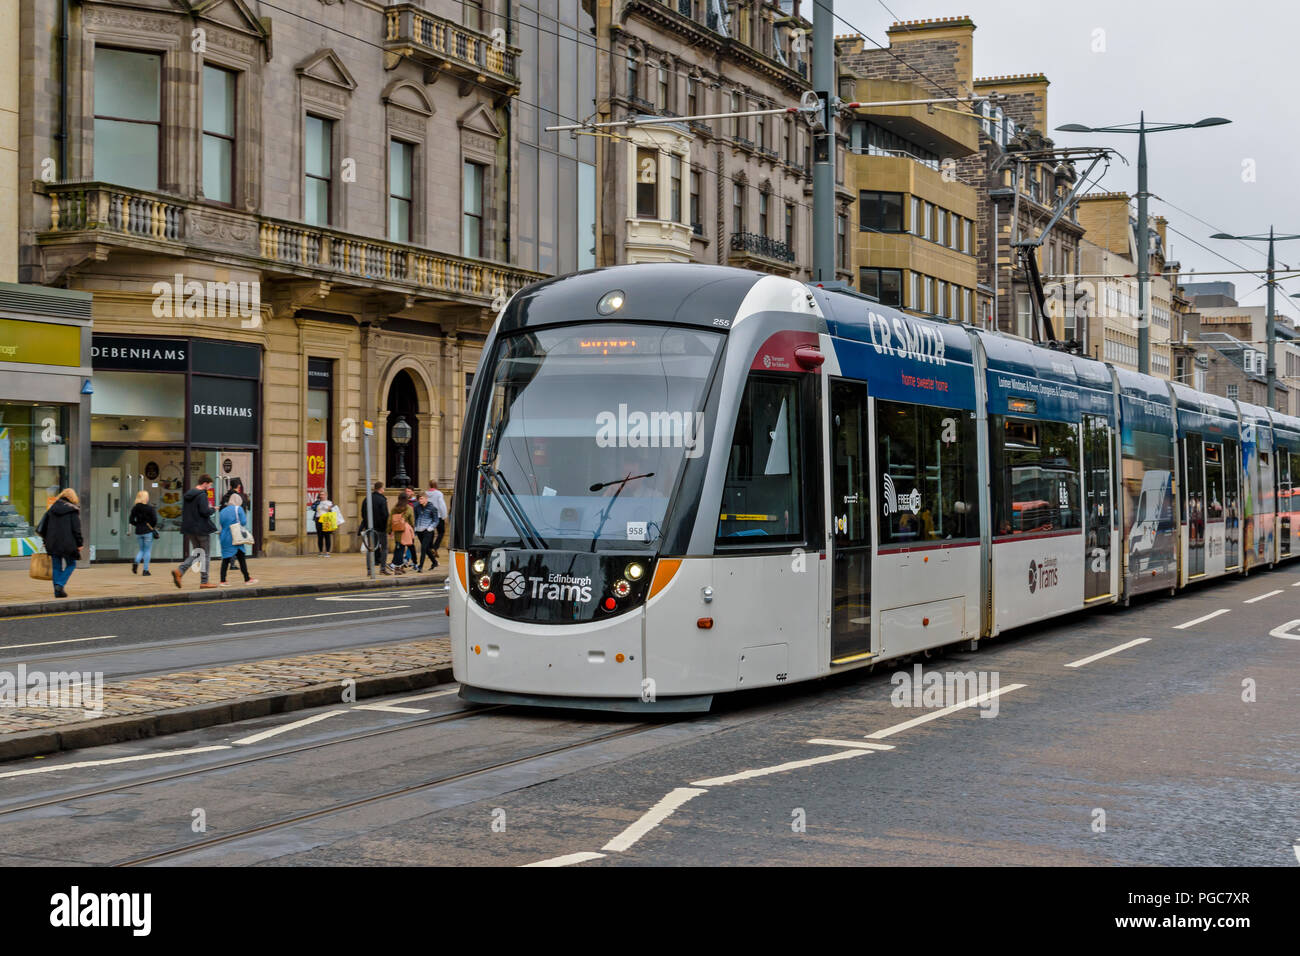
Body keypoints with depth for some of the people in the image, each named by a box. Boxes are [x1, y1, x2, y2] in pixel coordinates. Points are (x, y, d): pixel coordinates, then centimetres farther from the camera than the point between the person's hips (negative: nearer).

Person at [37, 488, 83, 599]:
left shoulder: (52, 509, 9)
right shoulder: (73, 510, -5)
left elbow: (41, 528, 10)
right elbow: (76, 529, -10)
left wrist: (46, 540, 19)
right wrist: (80, 543, -5)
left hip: (52, 544, 4)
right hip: (68, 543, -4)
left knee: (56, 567, 12)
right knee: (71, 565, 10)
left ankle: (57, 591, 10)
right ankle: (59, 585, -8)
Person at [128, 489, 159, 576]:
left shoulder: (135, 508, 2)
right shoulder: (150, 508, -10)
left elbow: (131, 520, 2)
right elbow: (154, 520, -14)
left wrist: (137, 525, 13)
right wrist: (152, 527, 3)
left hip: (138, 532, 4)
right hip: (148, 532, -4)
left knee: (141, 550, 17)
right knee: (147, 551, 4)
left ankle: (136, 562, -10)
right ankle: (145, 570, 2)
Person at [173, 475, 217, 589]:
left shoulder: (187, 495, 11)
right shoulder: (202, 495, -15)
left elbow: (183, 510, 17)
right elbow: (205, 511, -24)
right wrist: (213, 509, -3)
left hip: (189, 529, 8)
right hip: (201, 529, -8)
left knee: (196, 553, 15)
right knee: (205, 554, 4)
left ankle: (179, 570, -6)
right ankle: (204, 581, 7)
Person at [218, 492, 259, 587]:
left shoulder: (223, 511, 10)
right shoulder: (238, 509, -5)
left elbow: (221, 524, 12)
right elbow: (243, 522, -10)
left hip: (225, 538, 4)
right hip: (235, 539, -4)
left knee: (225, 559, 4)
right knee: (241, 559, 4)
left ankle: (223, 580, -1)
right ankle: (247, 579, 11)